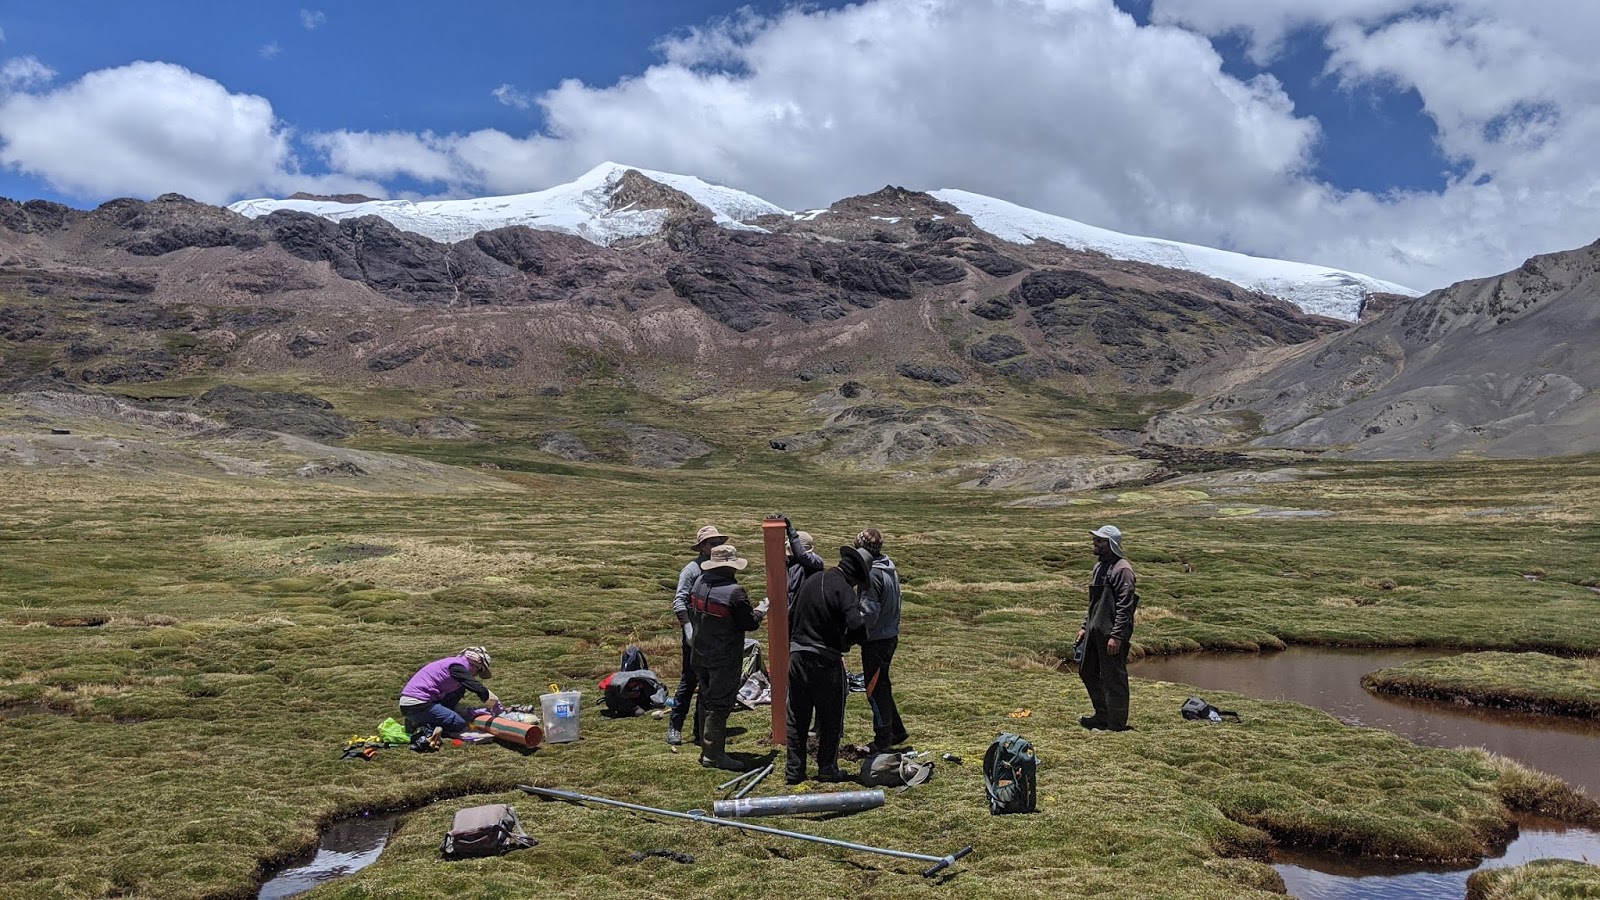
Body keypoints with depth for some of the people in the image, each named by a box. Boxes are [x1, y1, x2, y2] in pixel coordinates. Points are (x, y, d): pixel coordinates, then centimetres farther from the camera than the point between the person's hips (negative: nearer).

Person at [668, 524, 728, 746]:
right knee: (689, 681, -1)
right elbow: (679, 603, -13)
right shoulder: (692, 569, -8)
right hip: (696, 636, -6)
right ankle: (674, 727, 11)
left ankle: (701, 731, 19)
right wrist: (689, 632, -21)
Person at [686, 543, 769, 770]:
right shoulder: (734, 592, -24)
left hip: (701, 655, 8)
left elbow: (691, 613, 13)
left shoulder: (699, 583, -1)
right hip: (725, 659, -8)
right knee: (719, 704, -1)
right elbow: (749, 624, -15)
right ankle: (713, 755, 4)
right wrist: (760, 612, 3)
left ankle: (707, 749, 28)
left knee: (705, 700, 17)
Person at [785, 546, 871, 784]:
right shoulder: (844, 590, -14)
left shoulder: (810, 580, 8)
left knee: (797, 717, 13)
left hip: (797, 656, 6)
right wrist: (846, 641, -4)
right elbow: (857, 626, -26)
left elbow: (790, 615, 14)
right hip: (825, 660, -6)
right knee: (830, 718, 11)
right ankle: (827, 769, 16)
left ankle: (794, 770, 16)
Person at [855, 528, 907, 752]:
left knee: (875, 688, 3)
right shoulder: (890, 568, 7)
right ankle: (896, 731, 28)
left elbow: (869, 614, -23)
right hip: (890, 635, 9)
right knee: (882, 685, 20)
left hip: (876, 640, -9)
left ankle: (883, 739, 13)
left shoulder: (871, 575, -21)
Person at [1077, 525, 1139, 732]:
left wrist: (1116, 636, -23)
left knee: (1113, 677, -1)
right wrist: (1085, 626, 20)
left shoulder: (1122, 569, -15)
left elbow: (1125, 606, -19)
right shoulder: (1100, 566, 15)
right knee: (1087, 670, 17)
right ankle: (1103, 714, 30)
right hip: (1094, 630, 10)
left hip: (1111, 632, -10)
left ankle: (1116, 723, 11)